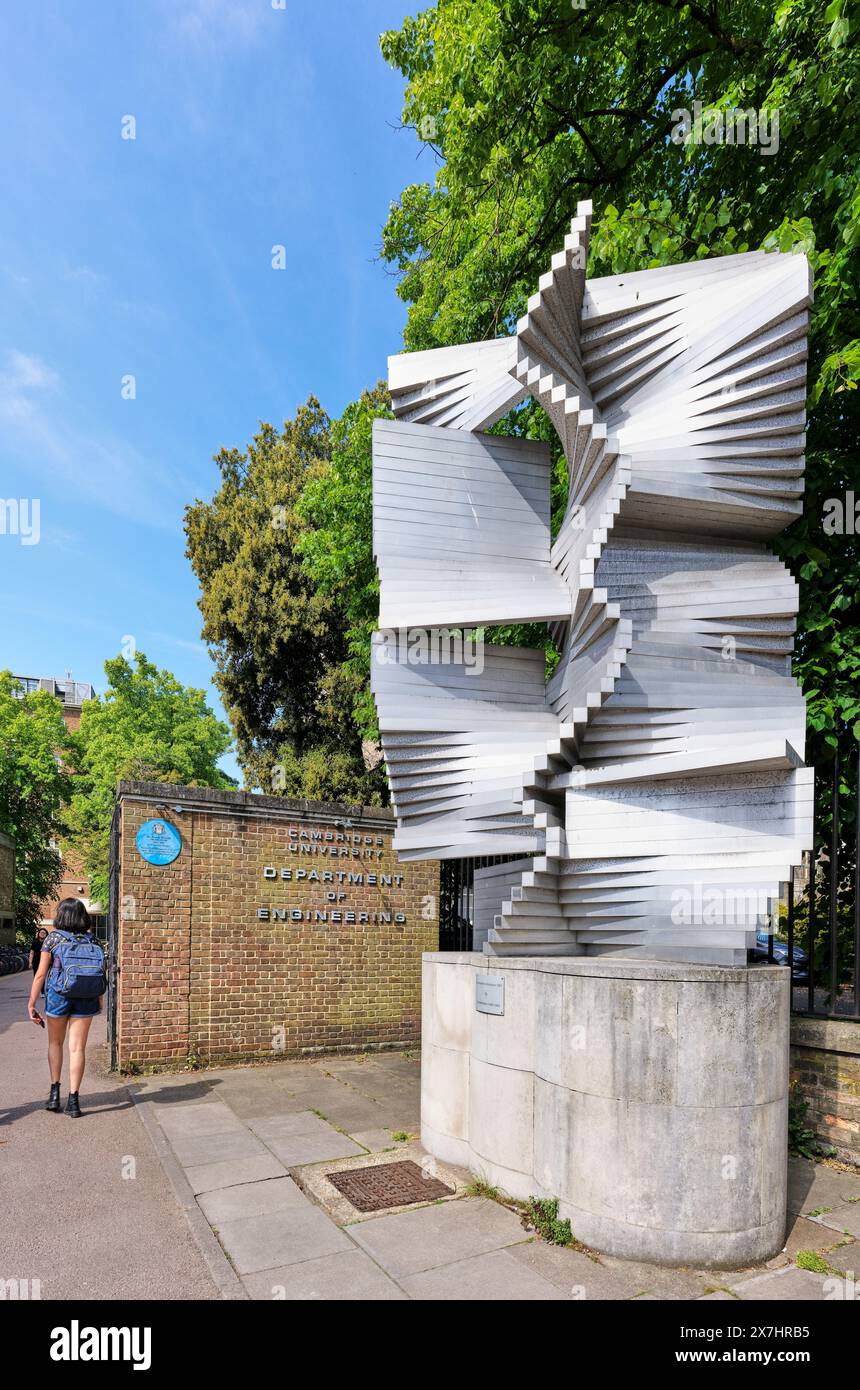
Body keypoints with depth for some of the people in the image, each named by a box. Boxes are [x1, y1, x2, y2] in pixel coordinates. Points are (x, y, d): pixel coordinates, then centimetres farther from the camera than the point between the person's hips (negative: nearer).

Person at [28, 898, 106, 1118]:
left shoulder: (53, 938, -4)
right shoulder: (92, 940, 4)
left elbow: (40, 974, -8)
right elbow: (101, 973, 5)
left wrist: (31, 1004, -3)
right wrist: (99, 1000, 19)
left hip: (58, 996, -1)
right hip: (86, 999, 1)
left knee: (55, 1043, 20)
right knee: (77, 1048, 5)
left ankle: (55, 1091, 17)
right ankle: (73, 1100, 3)